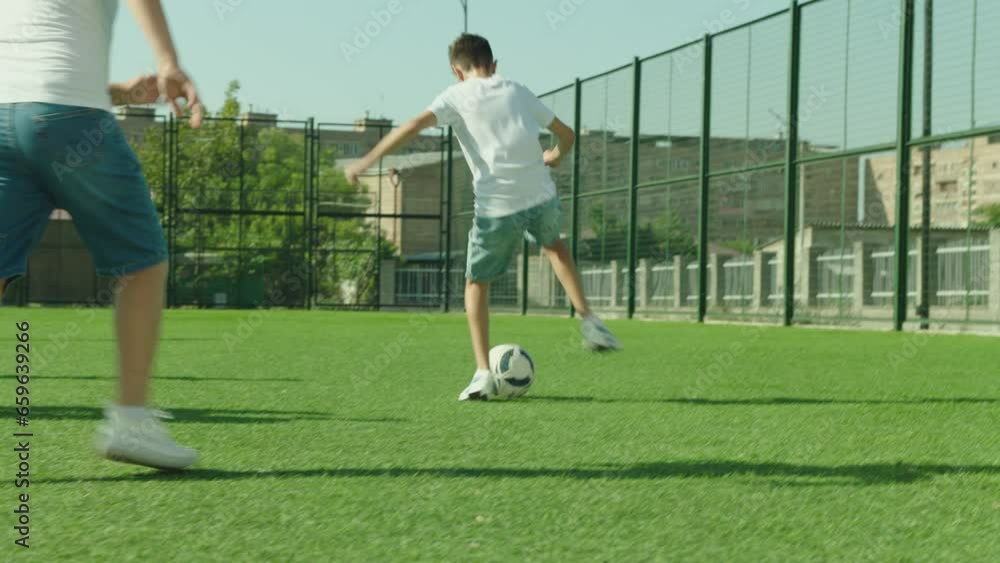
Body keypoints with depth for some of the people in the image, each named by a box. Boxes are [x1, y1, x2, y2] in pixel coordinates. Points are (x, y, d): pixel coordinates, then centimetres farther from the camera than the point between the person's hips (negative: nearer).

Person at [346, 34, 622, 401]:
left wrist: (367, 161, -8)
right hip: (541, 197, 3)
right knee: (554, 246, 36)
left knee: (476, 283, 16)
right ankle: (589, 322, 27)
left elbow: (415, 126, -9)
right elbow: (566, 135, 24)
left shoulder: (457, 96, 7)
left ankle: (483, 374, 7)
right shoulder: (517, 92, 17)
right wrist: (555, 156, 45)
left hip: (496, 207, -3)